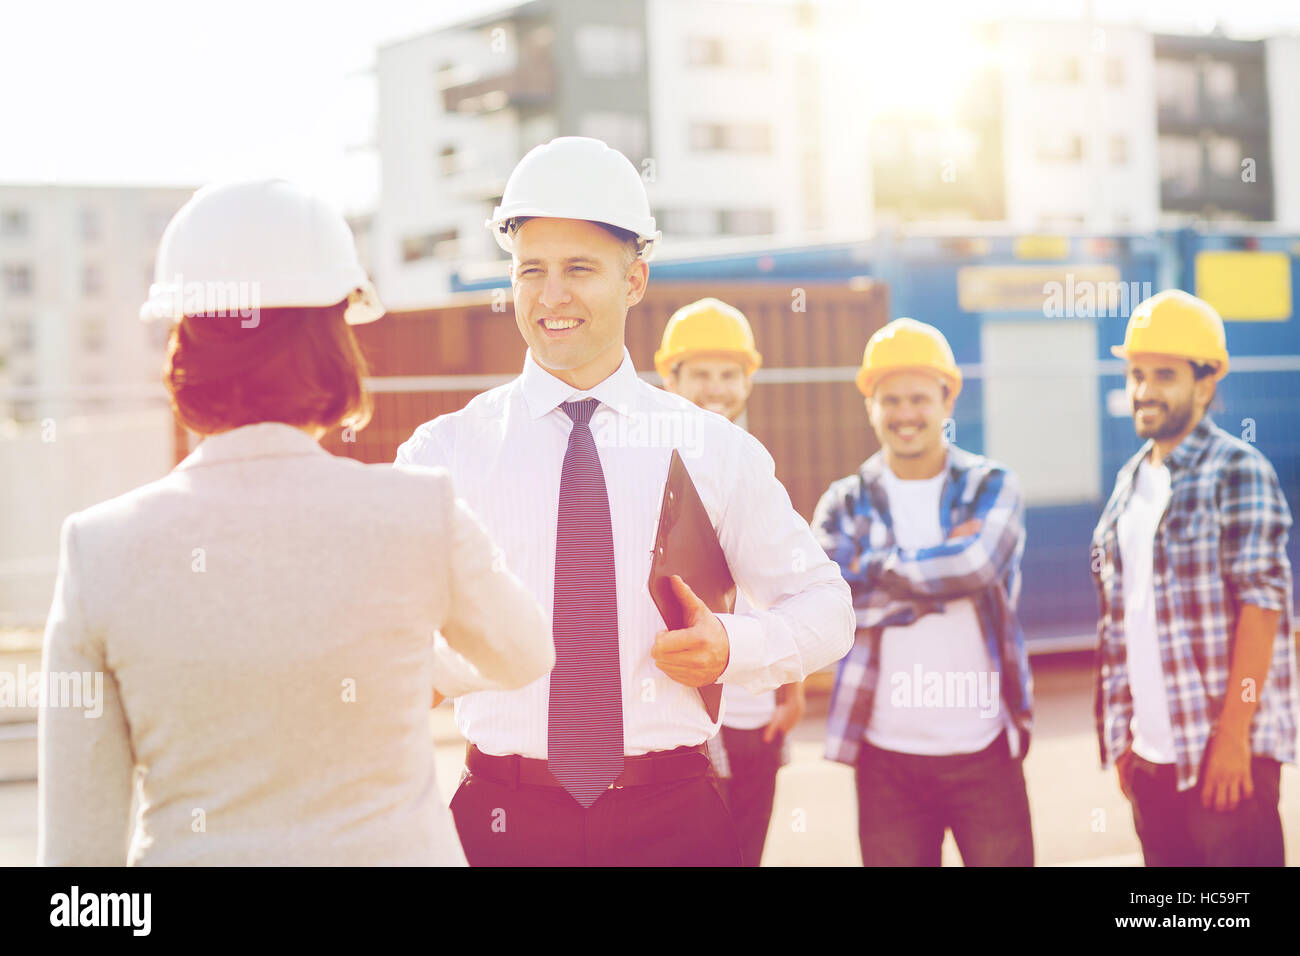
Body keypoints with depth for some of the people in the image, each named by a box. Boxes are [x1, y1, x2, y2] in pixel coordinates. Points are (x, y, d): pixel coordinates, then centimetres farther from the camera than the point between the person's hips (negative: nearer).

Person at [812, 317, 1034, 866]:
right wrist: (942, 573, -12)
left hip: (983, 747, -1)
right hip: (886, 753, 1)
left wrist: (875, 569, -9)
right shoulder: (845, 505, 6)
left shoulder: (991, 488, 3)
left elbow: (979, 564, -18)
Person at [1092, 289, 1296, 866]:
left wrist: (1233, 734, -17)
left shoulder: (1238, 472, -7)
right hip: (1152, 753, 6)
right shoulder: (1131, 482, 13)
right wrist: (1123, 735, 12)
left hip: (1224, 752, -6)